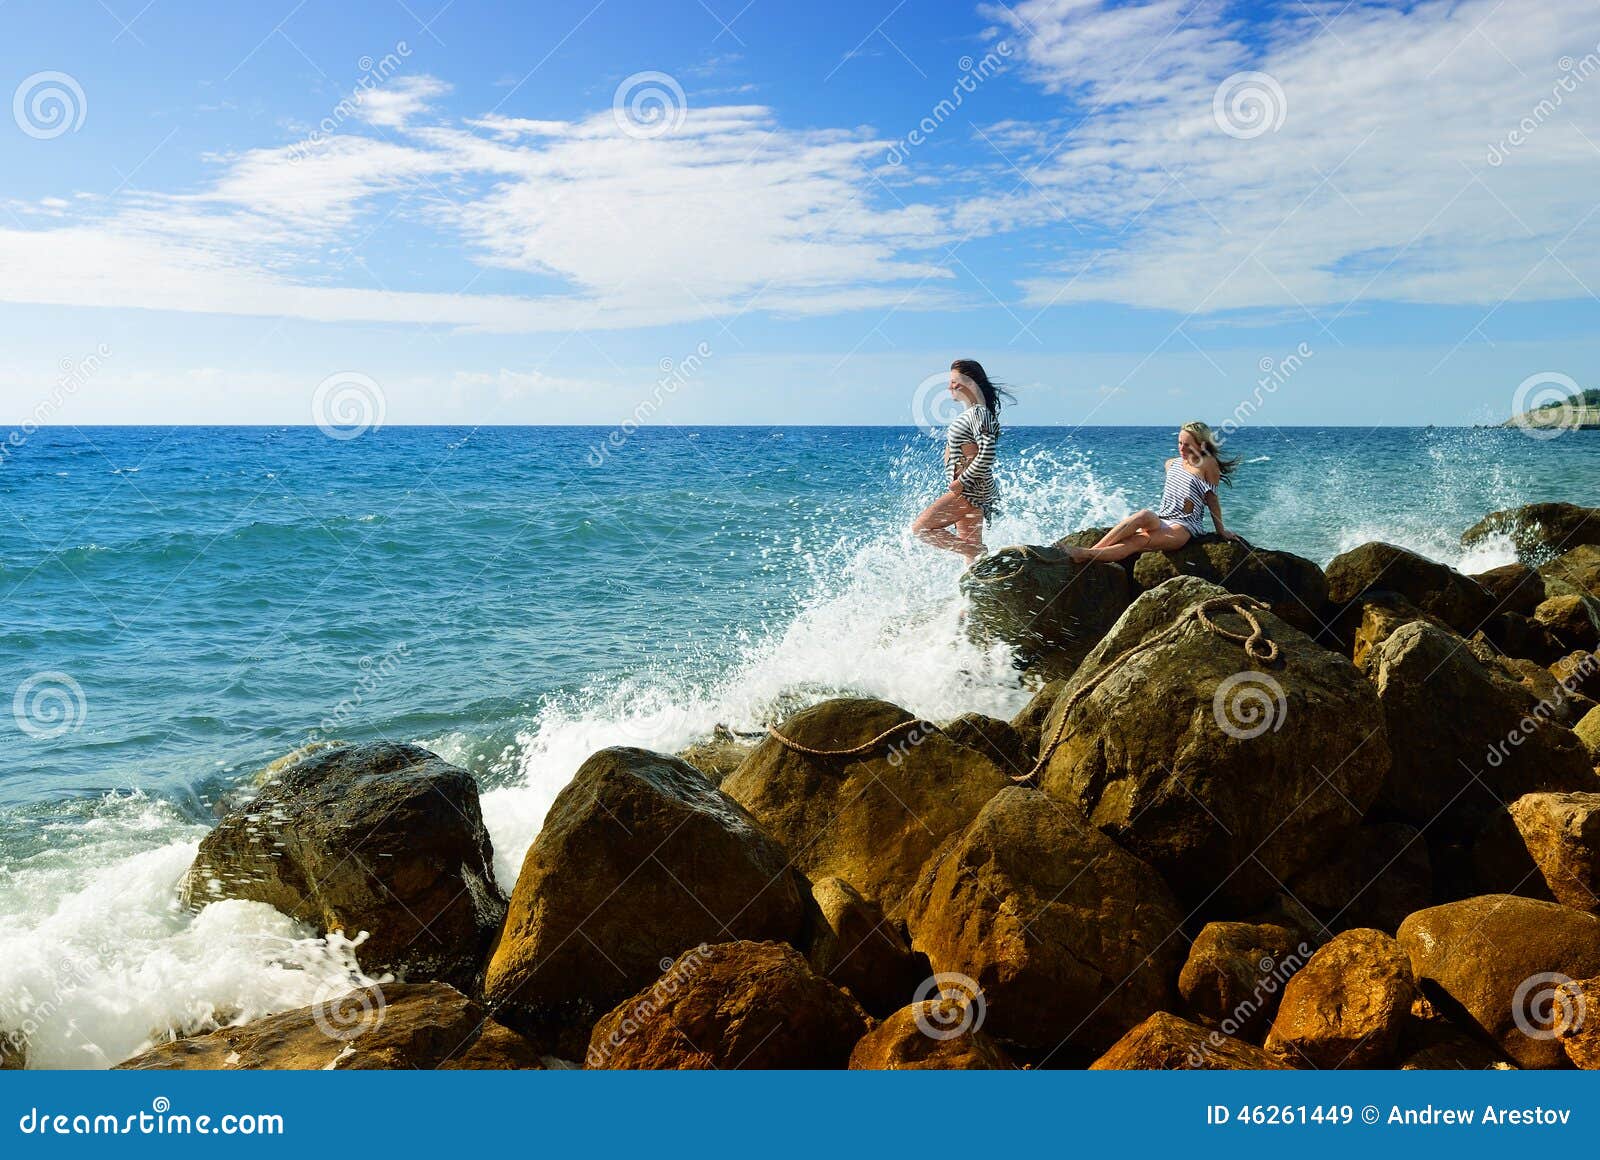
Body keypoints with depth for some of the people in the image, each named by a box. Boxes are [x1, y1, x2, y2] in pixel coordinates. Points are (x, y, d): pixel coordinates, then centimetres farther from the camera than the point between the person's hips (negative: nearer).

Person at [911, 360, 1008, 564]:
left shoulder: (978, 413, -15)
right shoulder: (970, 413, 16)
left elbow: (987, 453, -25)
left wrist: (962, 482, -21)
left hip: (970, 490, -10)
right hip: (967, 492, 10)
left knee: (920, 528, -12)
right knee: (969, 549, 11)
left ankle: (979, 553, -11)